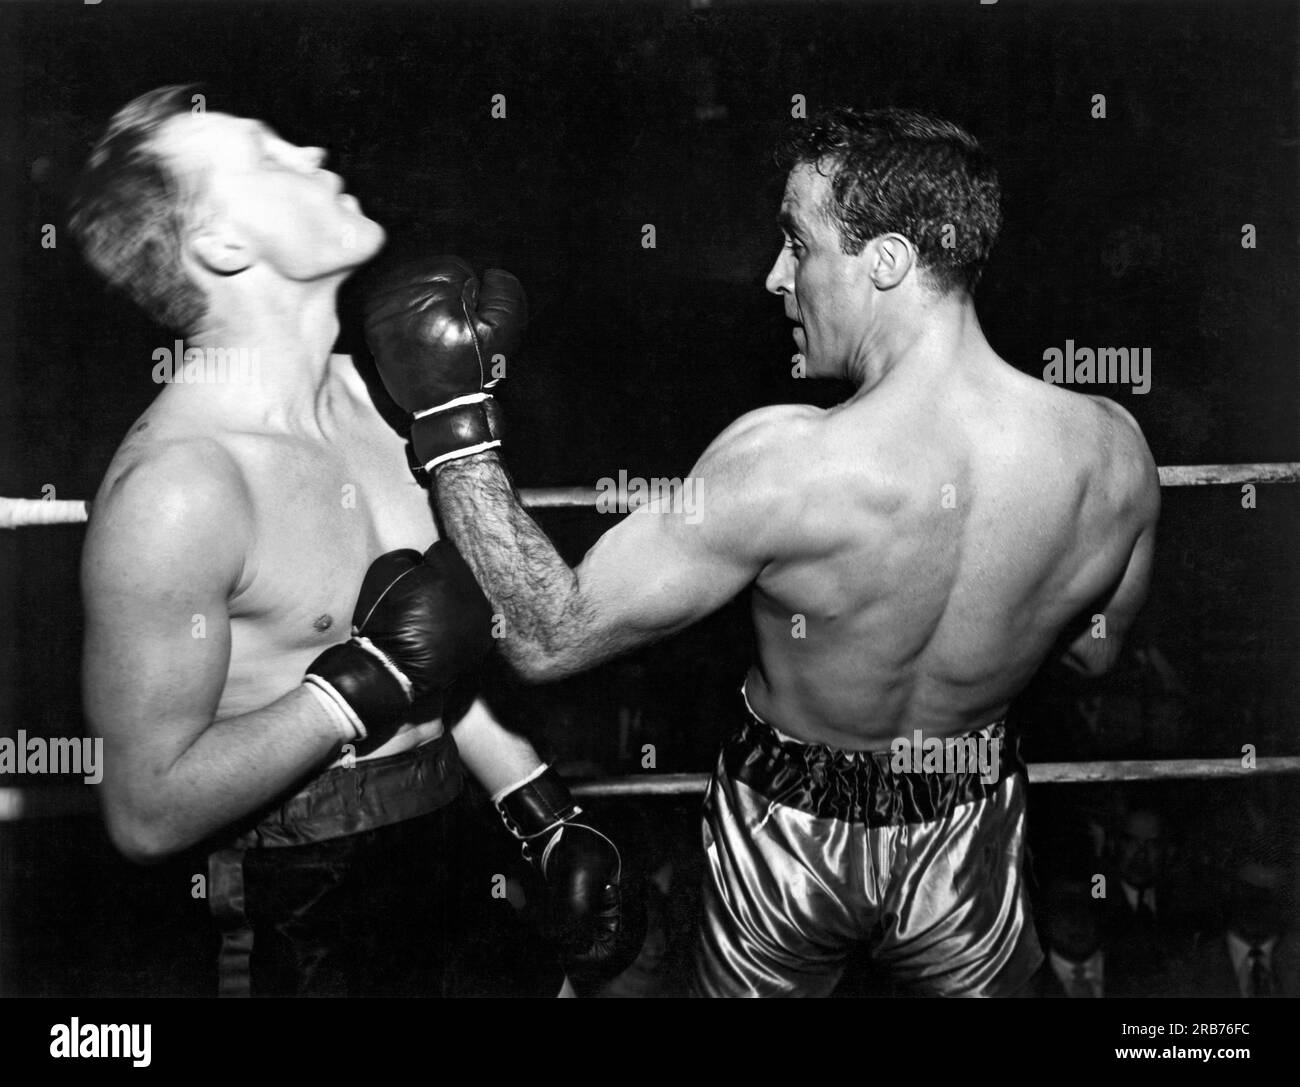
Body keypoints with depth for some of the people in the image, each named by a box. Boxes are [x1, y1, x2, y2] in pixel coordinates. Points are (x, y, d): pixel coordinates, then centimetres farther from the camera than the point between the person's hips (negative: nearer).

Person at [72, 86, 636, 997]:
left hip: (446, 851, 7)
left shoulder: (357, 388, 0)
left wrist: (550, 817, 8)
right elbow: (148, 814, -22)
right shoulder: (176, 486, -25)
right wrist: (374, 675, -23)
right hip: (312, 925, -7)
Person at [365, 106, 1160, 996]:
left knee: (745, 986, 27)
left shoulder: (783, 464, -33)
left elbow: (550, 638, -26)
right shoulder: (1113, 447, -19)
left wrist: (453, 422, -22)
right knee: (983, 984, 30)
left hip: (791, 830, -2)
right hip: (970, 834, 3)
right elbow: (1096, 649, 1)